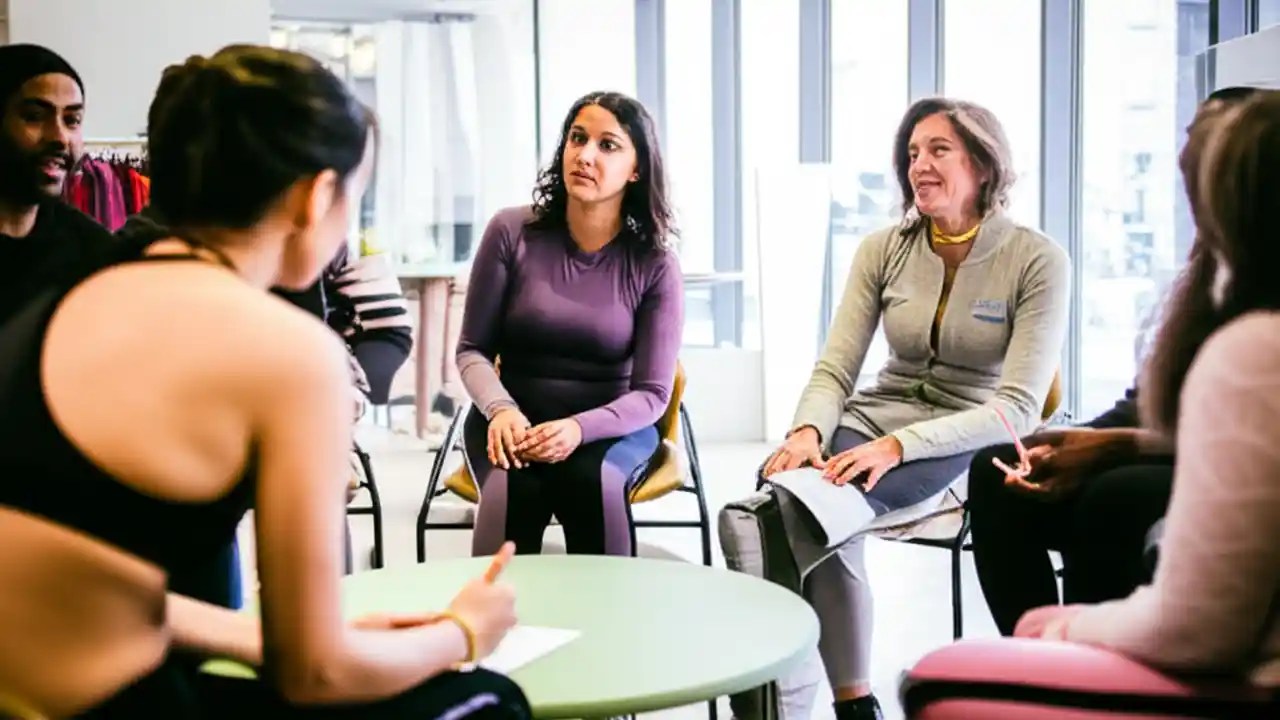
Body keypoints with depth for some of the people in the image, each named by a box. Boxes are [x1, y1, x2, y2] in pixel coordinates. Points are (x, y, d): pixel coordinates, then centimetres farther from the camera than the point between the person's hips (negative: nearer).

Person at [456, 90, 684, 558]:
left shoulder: (655, 266, -6)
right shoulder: (512, 233, -5)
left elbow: (652, 393, -7)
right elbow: (472, 349, 1)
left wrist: (580, 428, -26)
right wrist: (500, 409, -21)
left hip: (612, 425, 0)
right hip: (514, 419, 0)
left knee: (593, 479, -34)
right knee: (512, 485, -33)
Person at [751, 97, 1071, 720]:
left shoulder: (1037, 260, -7)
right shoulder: (883, 250, 6)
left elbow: (1018, 406, -14)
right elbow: (835, 368, 2)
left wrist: (899, 445, -27)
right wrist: (808, 431, -22)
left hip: (970, 443, -4)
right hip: (876, 415, 4)